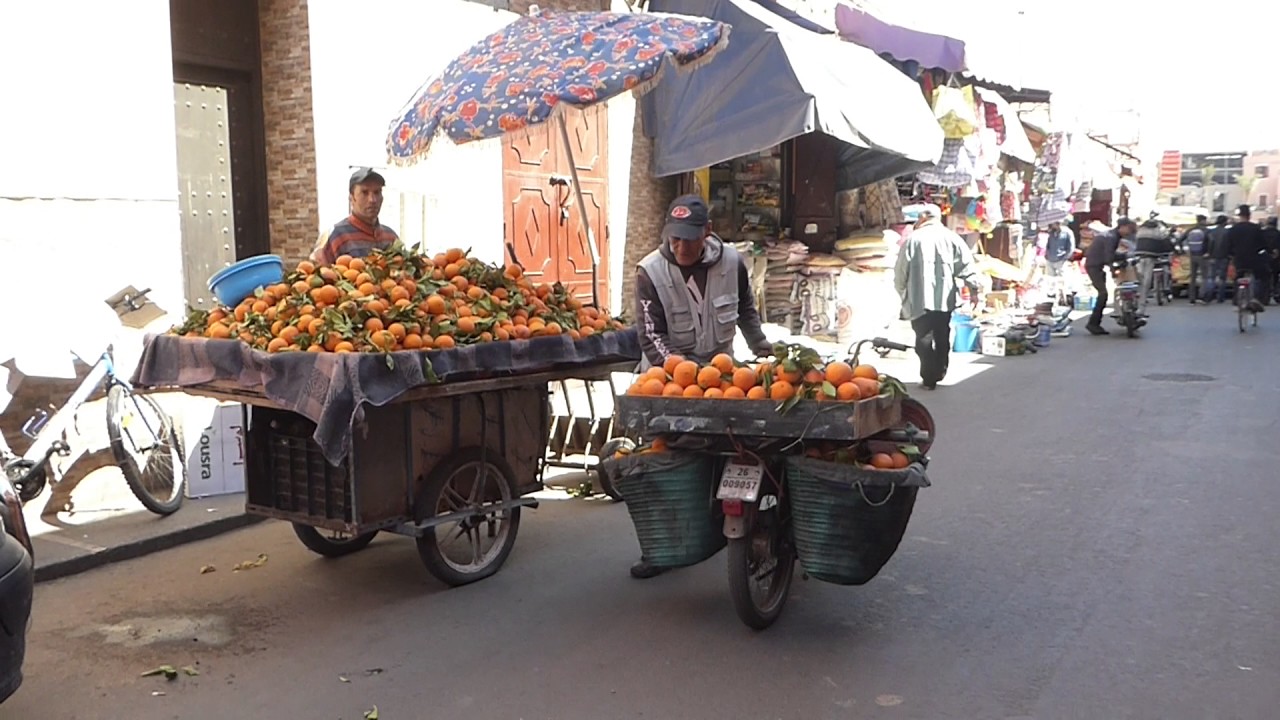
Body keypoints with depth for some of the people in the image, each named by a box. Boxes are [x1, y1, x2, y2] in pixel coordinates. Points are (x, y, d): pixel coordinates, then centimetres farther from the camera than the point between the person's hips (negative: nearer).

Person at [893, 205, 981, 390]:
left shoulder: (913, 239, -3)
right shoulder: (951, 238, 4)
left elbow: (900, 271, 0)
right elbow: (967, 265, -2)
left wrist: (902, 292, 14)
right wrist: (973, 289, 1)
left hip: (919, 299, -3)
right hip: (945, 298, 3)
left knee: (924, 338, 1)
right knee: (942, 337, 18)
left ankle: (929, 378, 1)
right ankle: (940, 372, 27)